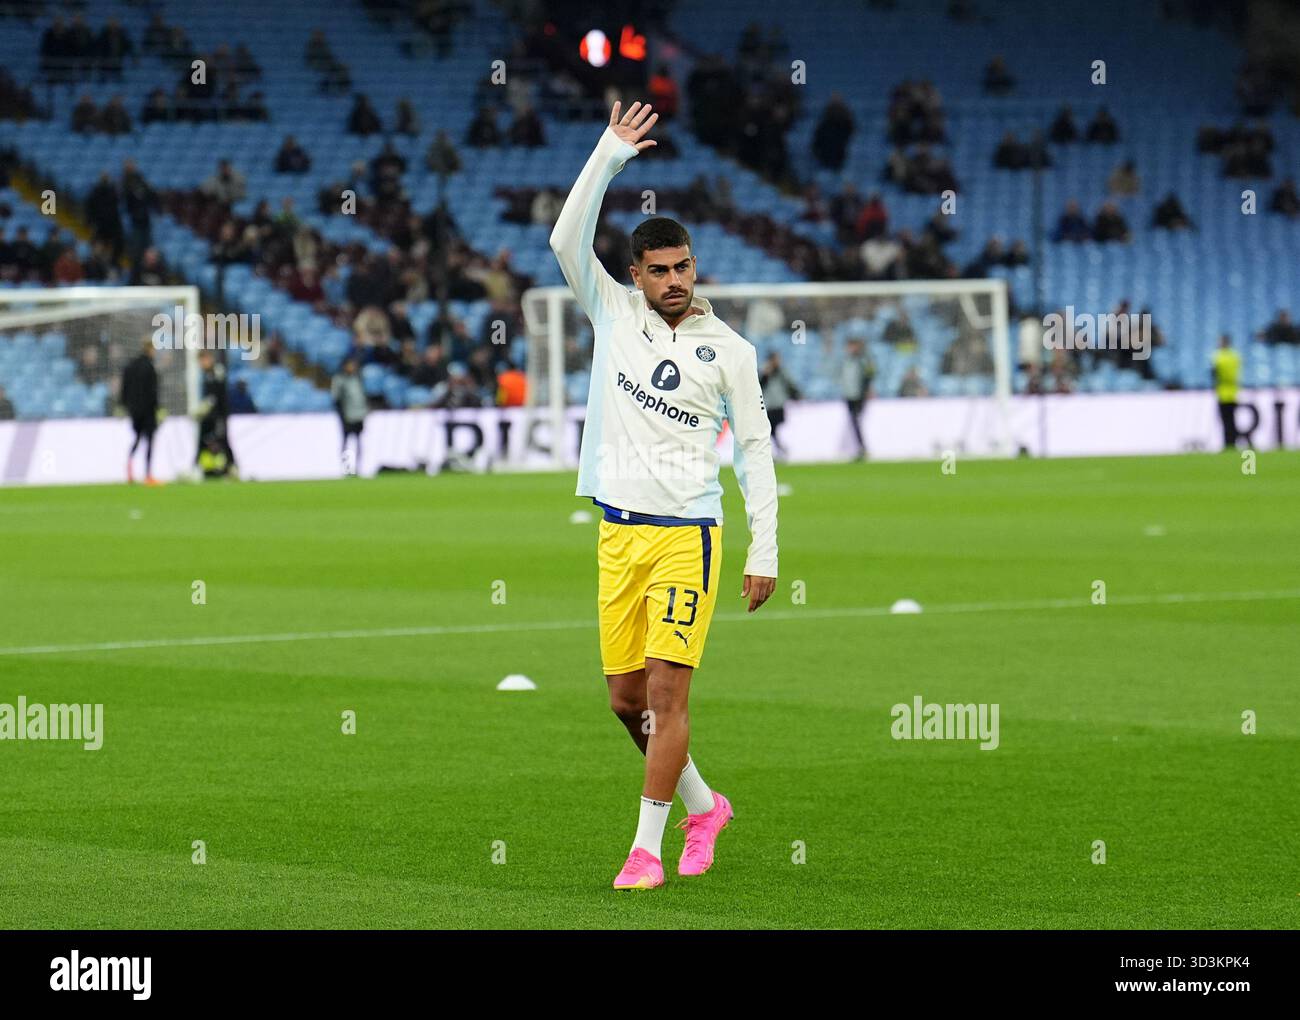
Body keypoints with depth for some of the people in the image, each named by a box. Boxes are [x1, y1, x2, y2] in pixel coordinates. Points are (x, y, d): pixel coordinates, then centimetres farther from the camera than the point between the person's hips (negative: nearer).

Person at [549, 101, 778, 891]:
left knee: (666, 691, -10)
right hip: (619, 531, 4)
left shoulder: (731, 351, 1)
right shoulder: (614, 315, 7)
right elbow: (569, 241, -5)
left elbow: (756, 450, 3)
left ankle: (648, 848, -4)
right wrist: (609, 155, -12)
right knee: (627, 695, 7)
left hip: (688, 532, -4)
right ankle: (703, 806, 28)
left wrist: (765, 553, -1)